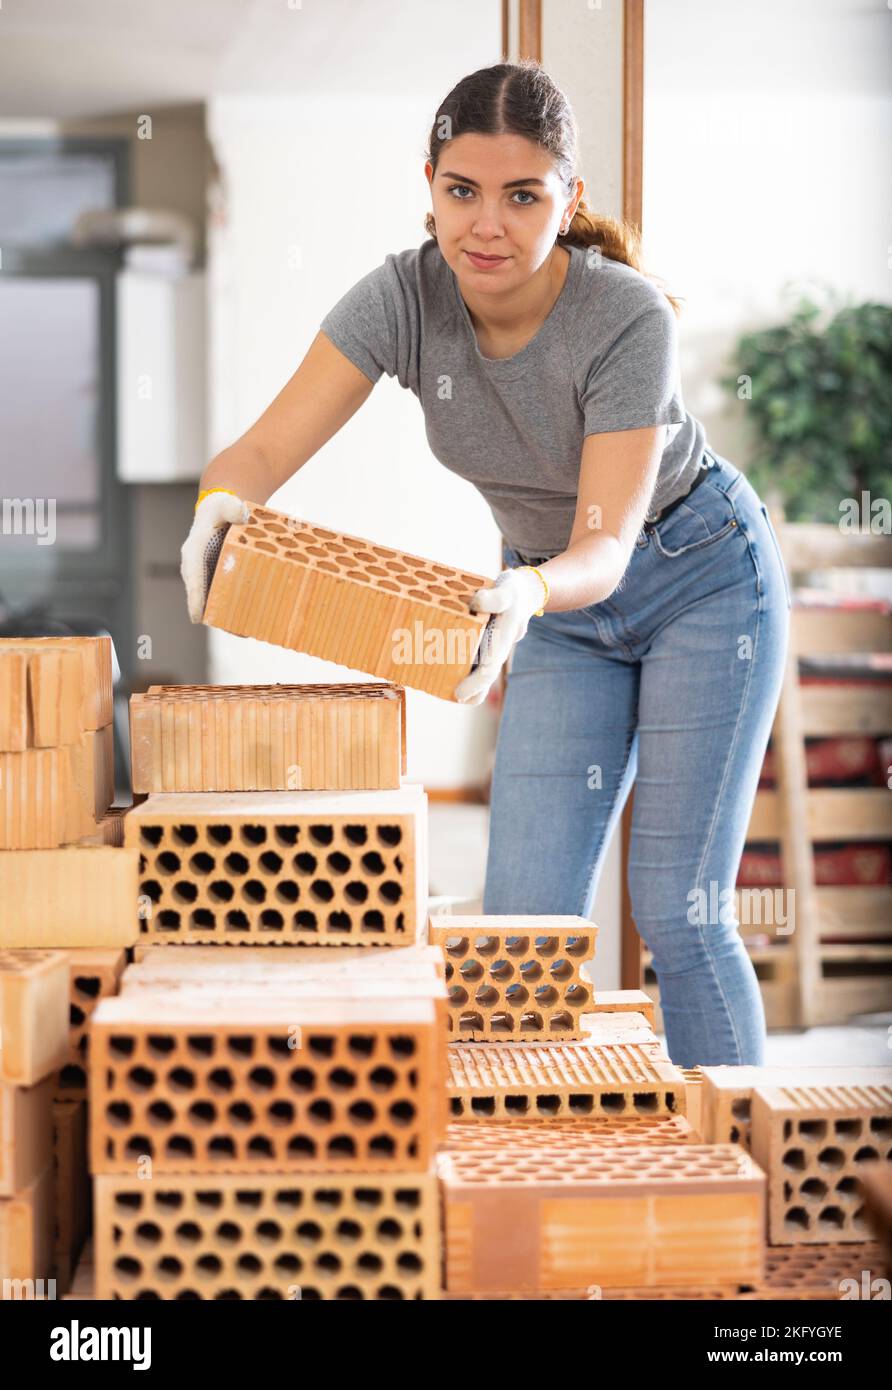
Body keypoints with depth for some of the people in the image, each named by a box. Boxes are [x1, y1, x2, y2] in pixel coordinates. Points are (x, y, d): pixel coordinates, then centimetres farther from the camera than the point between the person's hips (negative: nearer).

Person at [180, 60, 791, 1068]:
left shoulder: (629, 320, -30)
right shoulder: (405, 296, -19)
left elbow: (606, 547, -34)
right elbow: (267, 447, -27)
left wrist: (526, 594, -56)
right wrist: (223, 503, -50)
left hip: (702, 579, -4)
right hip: (560, 604, 4)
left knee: (680, 915, -9)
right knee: (525, 917, -2)